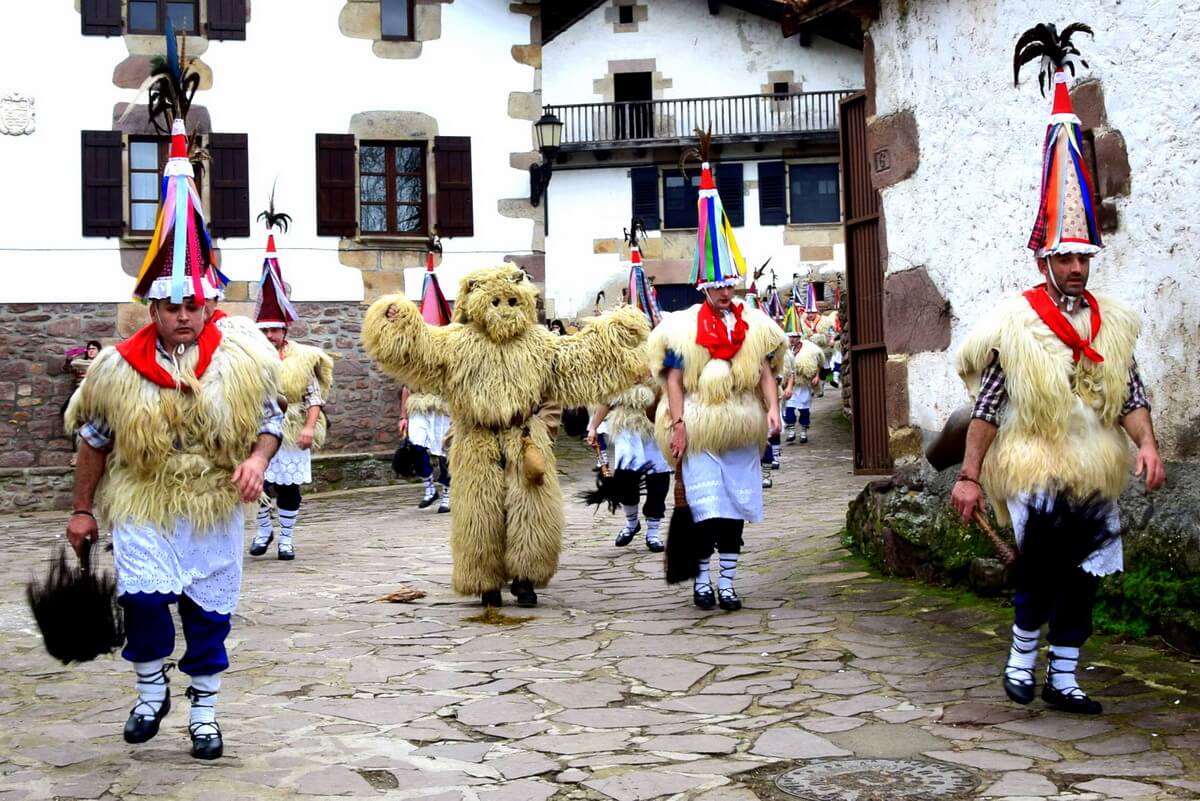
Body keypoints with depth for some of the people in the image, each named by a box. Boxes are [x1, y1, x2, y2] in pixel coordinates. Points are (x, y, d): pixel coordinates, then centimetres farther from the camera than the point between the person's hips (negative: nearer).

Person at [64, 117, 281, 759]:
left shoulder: (242, 358, -5)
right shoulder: (118, 366, -5)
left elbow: (269, 420, 5)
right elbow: (93, 439, 6)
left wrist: (257, 460, -16)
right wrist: (83, 509, 9)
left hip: (216, 512, 1)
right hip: (142, 510, -1)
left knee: (209, 615, 8)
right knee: (144, 597, -15)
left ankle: (203, 712, 28)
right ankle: (151, 690, 15)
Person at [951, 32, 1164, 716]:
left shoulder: (1113, 322, 7)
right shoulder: (1015, 322, -6)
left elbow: (1130, 393, 6)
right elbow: (987, 405, -6)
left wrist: (1146, 446, -13)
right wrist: (970, 476, -8)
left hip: (1095, 477, 5)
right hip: (1035, 474, -5)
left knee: (1083, 577, 9)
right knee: (1041, 573, -8)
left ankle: (1062, 678, 20)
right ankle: (1021, 661, 16)